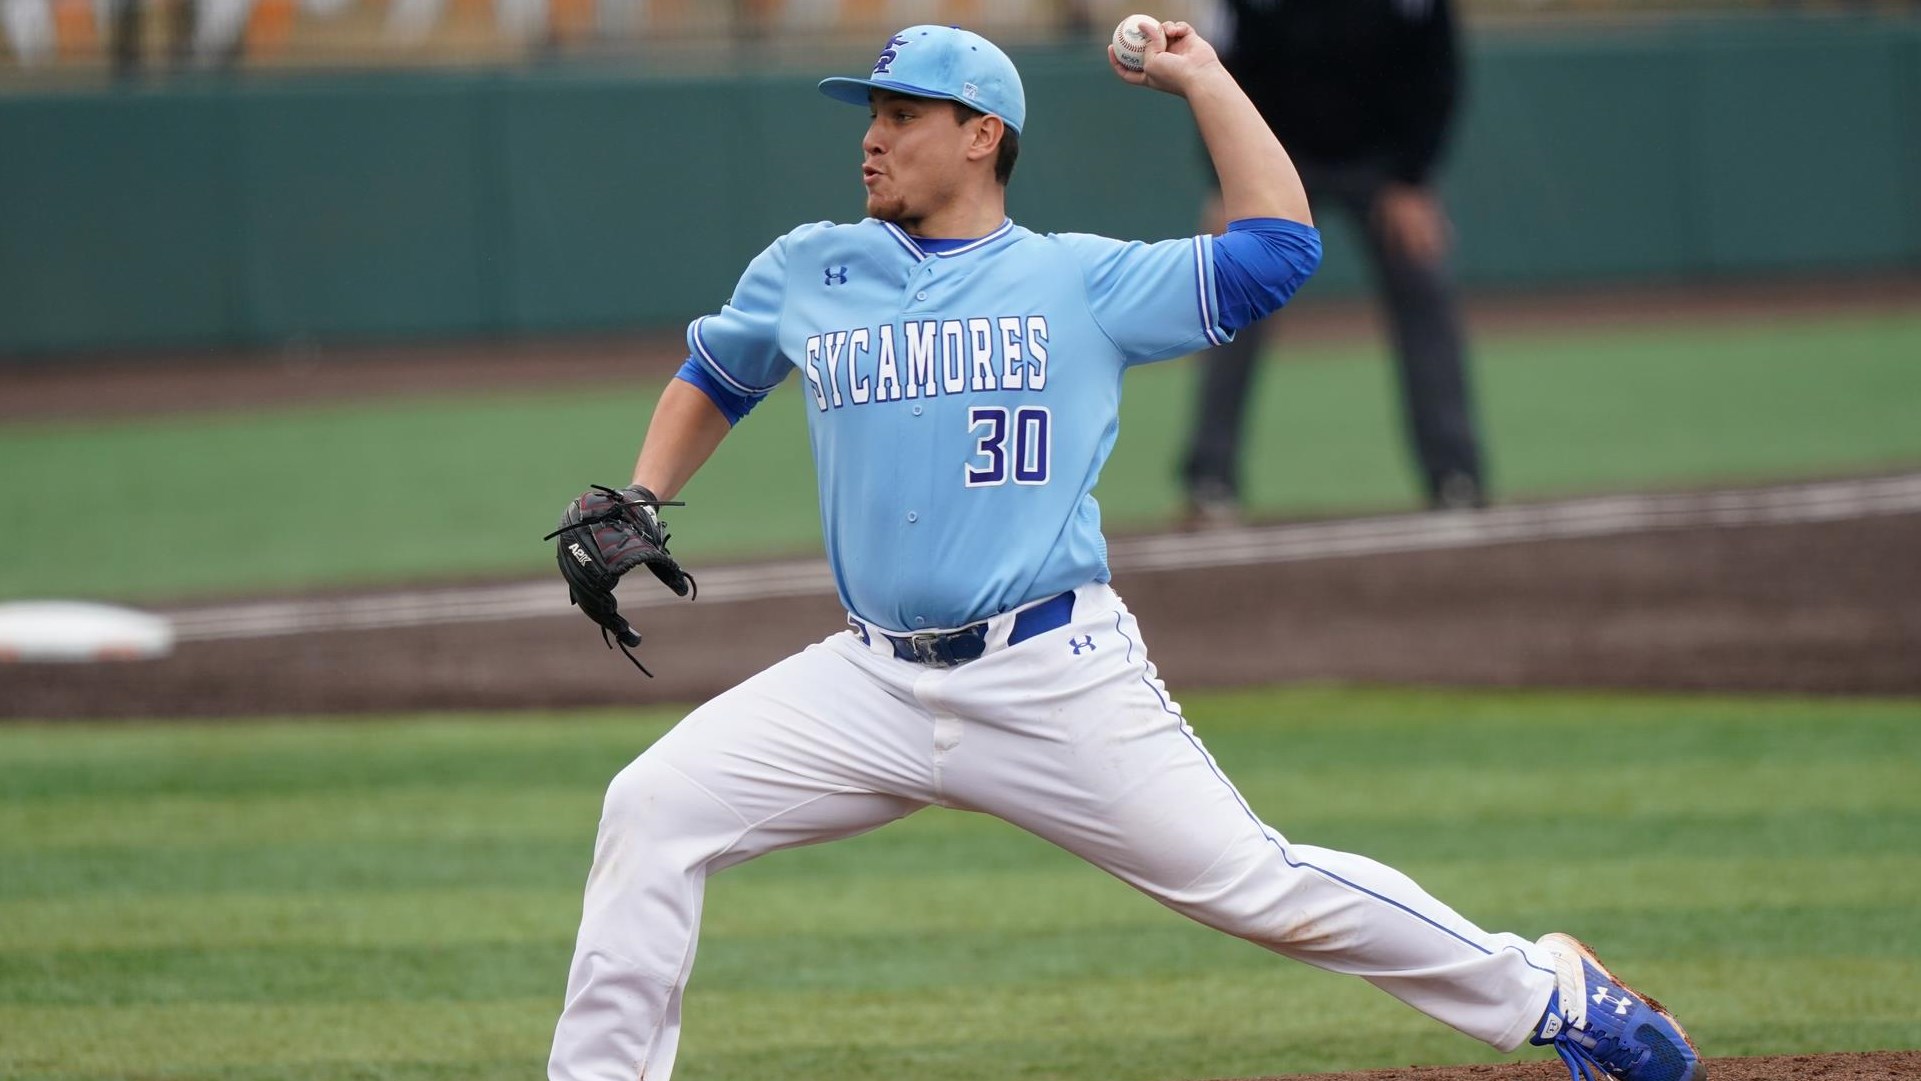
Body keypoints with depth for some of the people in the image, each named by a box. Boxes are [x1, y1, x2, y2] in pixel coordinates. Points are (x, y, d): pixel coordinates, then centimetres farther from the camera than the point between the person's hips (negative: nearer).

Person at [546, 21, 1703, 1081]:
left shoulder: (1081, 282, 2)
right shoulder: (807, 272, 12)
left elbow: (1279, 244, -3)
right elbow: (713, 378, 29)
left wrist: (1200, 77, 2)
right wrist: (637, 505, 14)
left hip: (1061, 678, -3)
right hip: (874, 682, 3)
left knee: (1256, 882, -4)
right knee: (654, 808, -12)